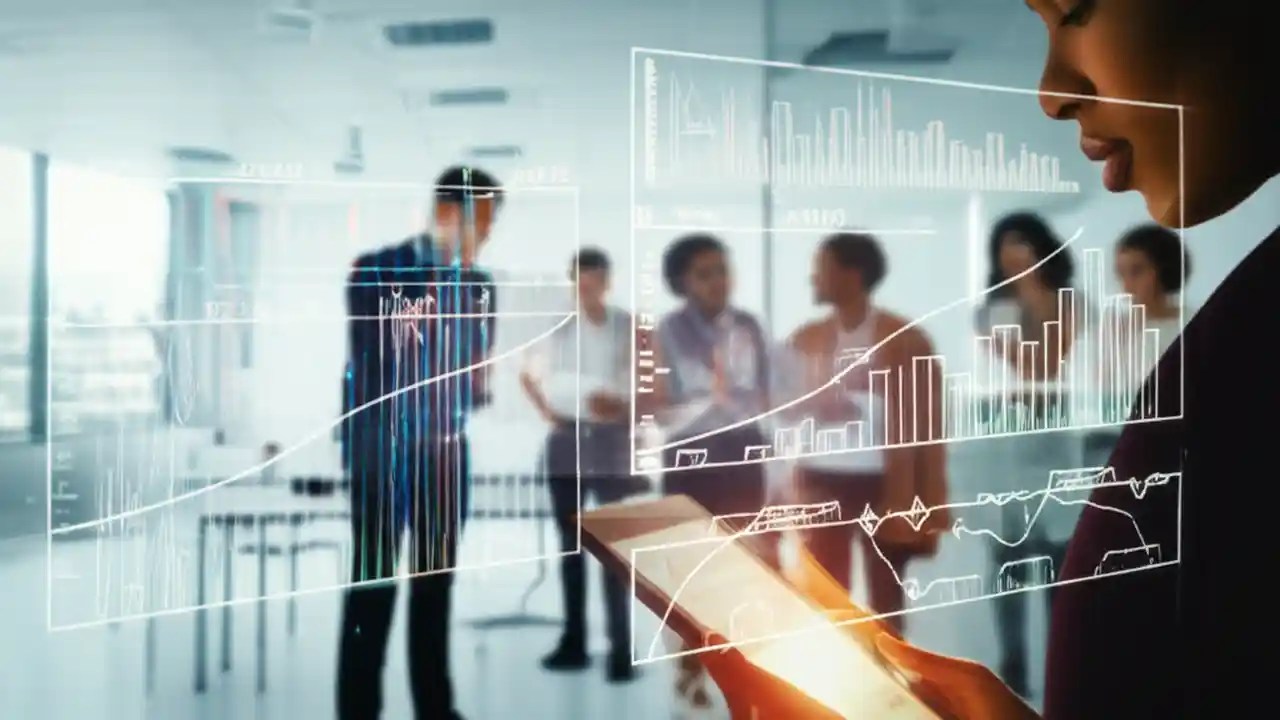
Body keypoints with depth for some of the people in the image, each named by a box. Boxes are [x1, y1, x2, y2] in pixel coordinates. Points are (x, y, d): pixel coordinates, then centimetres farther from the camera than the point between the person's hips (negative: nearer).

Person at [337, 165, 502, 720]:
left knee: (436, 582, 11)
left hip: (446, 450, 5)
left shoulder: (479, 285, 8)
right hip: (382, 449, -4)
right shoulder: (376, 270, -6)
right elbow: (367, 366, -9)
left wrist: (482, 390, -8)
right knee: (372, 585, 0)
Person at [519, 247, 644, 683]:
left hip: (612, 440, -3)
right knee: (570, 542, 8)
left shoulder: (628, 326, 1)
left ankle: (620, 649, -5)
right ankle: (574, 641, 17)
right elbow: (528, 374, 19)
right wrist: (545, 411, 4)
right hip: (566, 440, 3)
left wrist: (625, 408, -17)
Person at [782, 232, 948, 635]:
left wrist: (927, 507, -5)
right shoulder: (805, 340, 7)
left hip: (884, 485, -2)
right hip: (822, 484, 3)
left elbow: (927, 423, -3)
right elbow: (788, 415, 9)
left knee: (885, 604, 11)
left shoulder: (905, 340, -4)